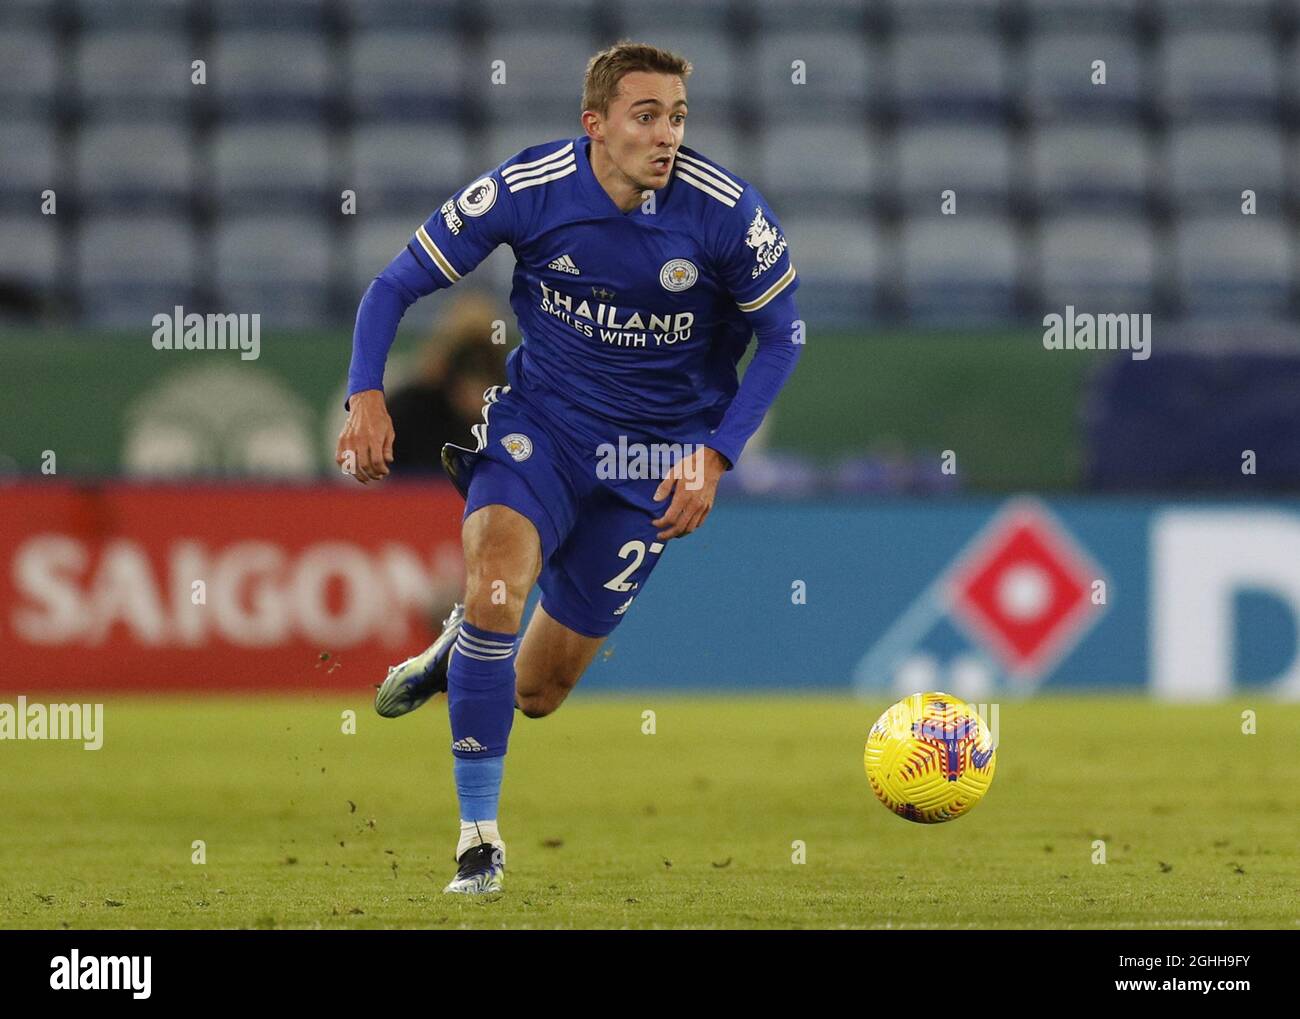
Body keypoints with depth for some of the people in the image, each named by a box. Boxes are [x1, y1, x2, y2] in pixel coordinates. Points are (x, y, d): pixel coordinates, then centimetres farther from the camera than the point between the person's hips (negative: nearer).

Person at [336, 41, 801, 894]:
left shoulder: (726, 213, -18)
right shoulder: (525, 191, -16)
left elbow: (782, 333, -2)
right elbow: (398, 285, -4)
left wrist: (716, 456, -12)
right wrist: (367, 395, -20)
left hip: (655, 454, 0)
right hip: (540, 418, 0)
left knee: (536, 692, 2)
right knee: (498, 581, -29)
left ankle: (464, 652, 41)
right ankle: (478, 833, -14)